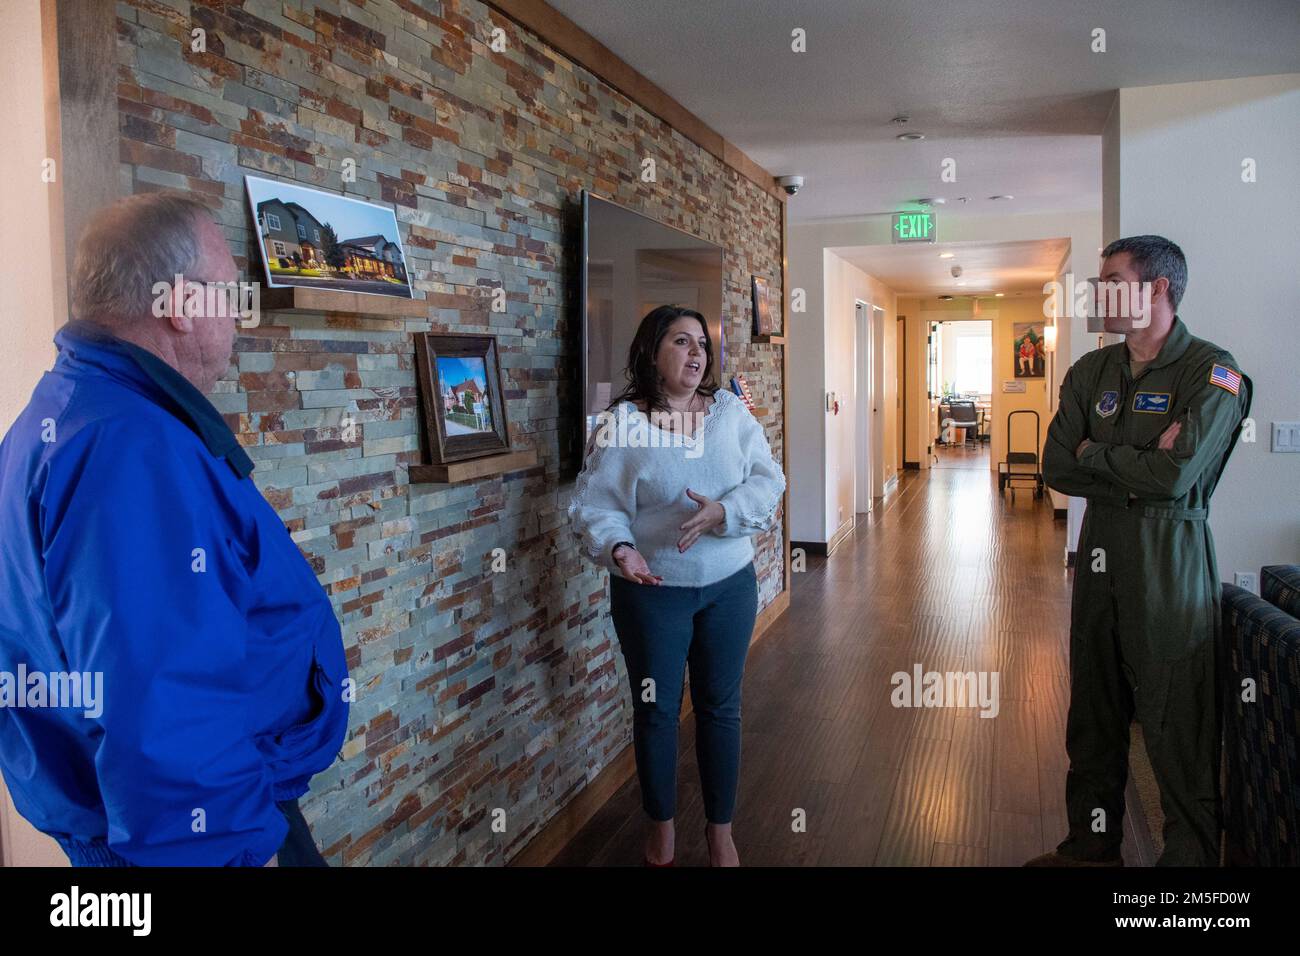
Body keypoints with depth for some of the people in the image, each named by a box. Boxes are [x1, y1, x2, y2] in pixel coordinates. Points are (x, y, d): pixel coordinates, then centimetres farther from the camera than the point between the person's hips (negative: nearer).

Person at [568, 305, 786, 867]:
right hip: (652, 593, -2)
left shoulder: (731, 411, 0)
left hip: (729, 586, 3)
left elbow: (767, 481, -5)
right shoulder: (621, 423, -9)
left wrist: (723, 513, -24)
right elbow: (595, 505, -11)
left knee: (721, 707, 13)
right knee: (656, 709, 11)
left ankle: (720, 829, 32)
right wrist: (618, 548, -30)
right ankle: (661, 822, 35)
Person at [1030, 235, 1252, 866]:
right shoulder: (1091, 372, 10)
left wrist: (1096, 454, -7)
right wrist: (1138, 469, -12)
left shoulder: (1211, 372, -9)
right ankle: (1092, 846, 29)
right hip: (1100, 551, 6)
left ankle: (1191, 856, 17)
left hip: (1169, 556, -6)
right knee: (1093, 712, 14)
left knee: (1178, 725, 0)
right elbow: (1056, 468, 1)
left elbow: (1175, 477, -20)